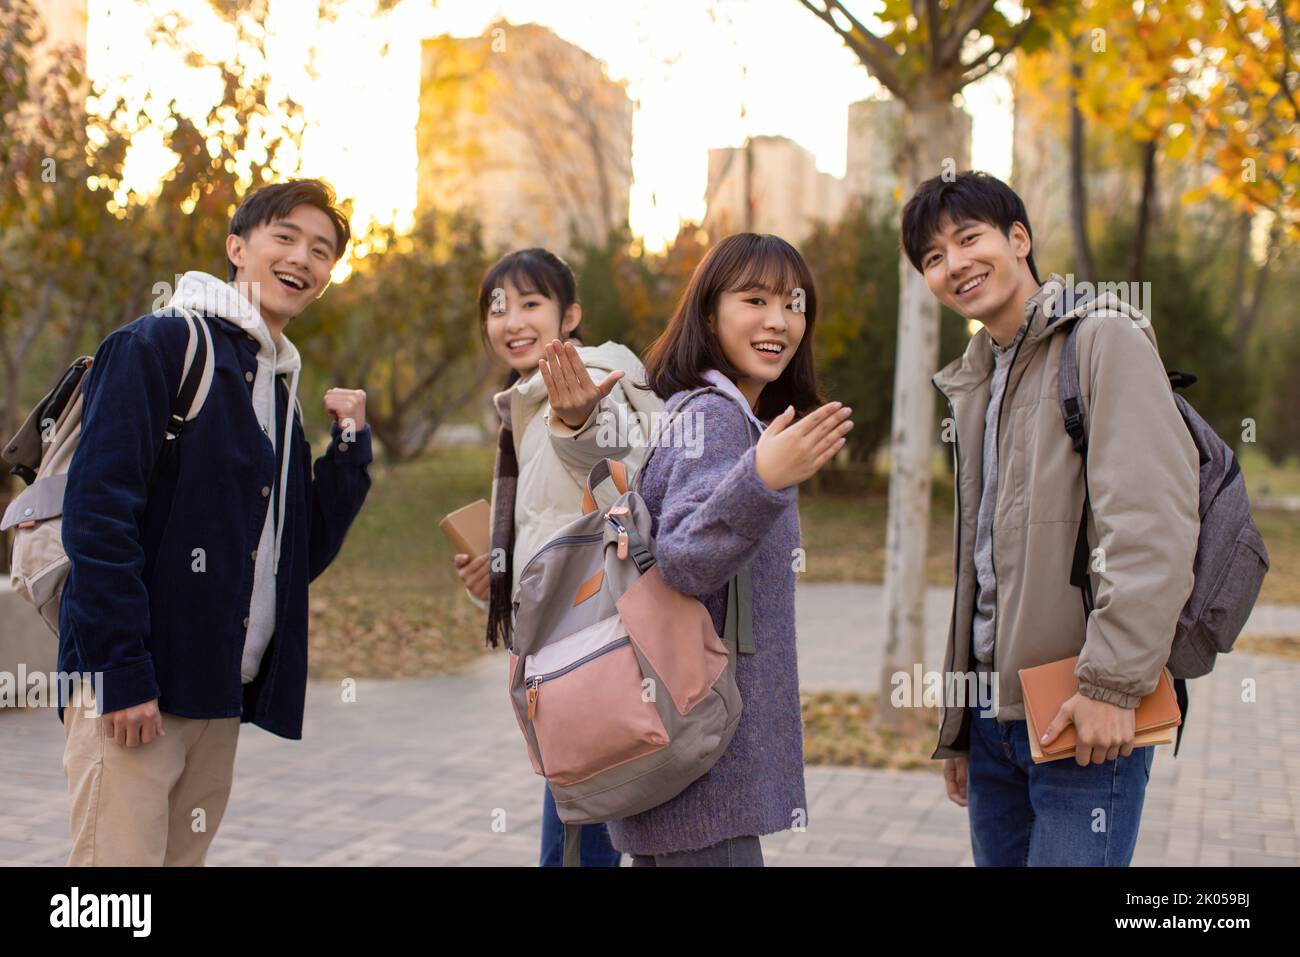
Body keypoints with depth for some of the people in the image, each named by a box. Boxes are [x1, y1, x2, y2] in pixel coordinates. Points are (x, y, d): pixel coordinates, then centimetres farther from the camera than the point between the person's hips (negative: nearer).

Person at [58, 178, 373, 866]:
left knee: (184, 858, 13)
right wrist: (122, 672, -19)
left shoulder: (281, 388, 19)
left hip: (220, 693, 8)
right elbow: (96, 510, -14)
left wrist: (348, 446, 5)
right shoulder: (159, 345, -5)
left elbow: (302, 555, 17)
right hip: (132, 688, -8)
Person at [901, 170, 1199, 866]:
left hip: (1085, 717, -7)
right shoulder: (973, 383, 18)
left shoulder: (1104, 337, -6)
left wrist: (1113, 683, -23)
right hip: (994, 716, 7)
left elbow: (1152, 519, -18)